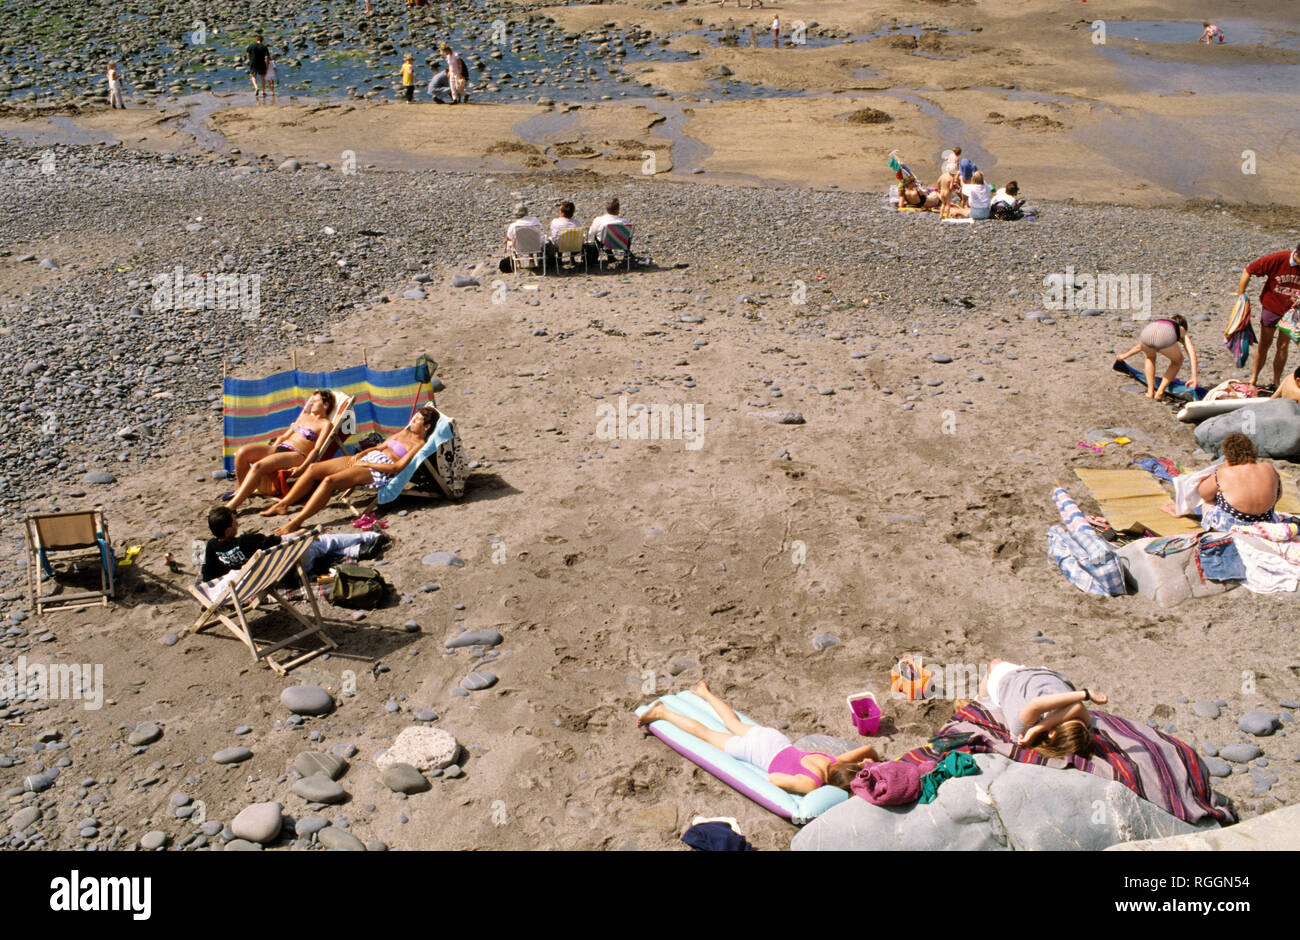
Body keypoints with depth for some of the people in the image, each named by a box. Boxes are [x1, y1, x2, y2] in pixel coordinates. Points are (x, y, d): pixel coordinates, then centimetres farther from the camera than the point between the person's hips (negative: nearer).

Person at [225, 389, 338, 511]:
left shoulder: (325, 424, 3)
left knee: (258, 466, -31)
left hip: (297, 455, -7)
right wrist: (271, 450, 11)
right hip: (279, 447, 7)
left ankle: (232, 506, -31)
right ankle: (242, 489, 5)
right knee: (242, 452, -16)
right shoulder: (304, 416, 26)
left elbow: (316, 450, -8)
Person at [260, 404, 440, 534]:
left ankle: (297, 522, -29)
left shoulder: (419, 444, -4)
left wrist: (367, 463, -13)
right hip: (367, 458, 9)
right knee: (314, 468, -3)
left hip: (379, 471, -9)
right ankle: (283, 505, 3)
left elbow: (398, 467, -14)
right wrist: (360, 455, 7)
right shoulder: (404, 433, 23)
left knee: (329, 480, -28)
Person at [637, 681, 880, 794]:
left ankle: (705, 693, 59)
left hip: (775, 740, 6)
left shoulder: (838, 764, -21)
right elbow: (773, 777, -32)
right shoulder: (811, 783, -39)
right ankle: (662, 712, 30)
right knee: (706, 733, 15)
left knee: (734, 725, 36)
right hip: (756, 749, -6)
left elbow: (868, 749, -7)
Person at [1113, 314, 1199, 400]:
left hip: (1146, 334, 3)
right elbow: (1192, 352, 20)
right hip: (1165, 338, -3)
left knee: (1150, 357, 37)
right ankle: (1160, 393, 19)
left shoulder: (1158, 322, 45)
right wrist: (1195, 378, 16)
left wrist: (1125, 356, 66)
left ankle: (1150, 391, 28)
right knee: (1177, 361, 28)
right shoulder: (1182, 330, 35)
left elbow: (1140, 346, 51)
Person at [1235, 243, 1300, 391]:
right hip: (1271, 306, -1)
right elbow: (1248, 271, -13)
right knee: (1264, 344, 8)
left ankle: (1276, 383, 14)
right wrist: (1240, 296, -12)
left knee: (1283, 346, 3)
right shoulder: (1278, 259, -23)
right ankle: (1253, 379, 19)